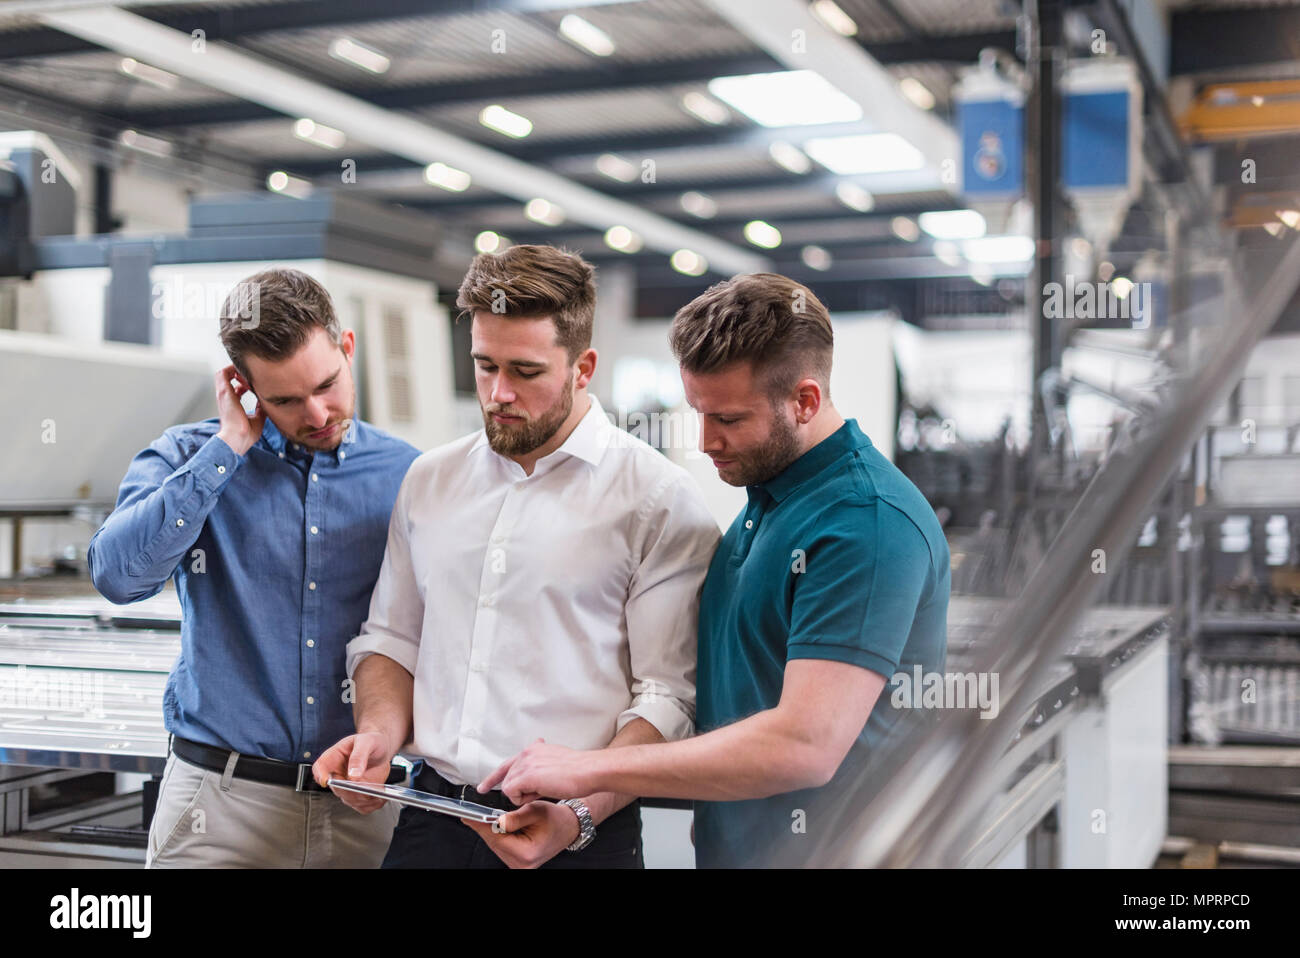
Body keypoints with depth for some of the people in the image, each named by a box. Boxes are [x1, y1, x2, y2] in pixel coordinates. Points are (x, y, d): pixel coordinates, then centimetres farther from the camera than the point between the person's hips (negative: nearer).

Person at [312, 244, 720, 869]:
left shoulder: (660, 501, -6)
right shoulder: (428, 480, 11)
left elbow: (669, 698, -10)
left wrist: (579, 815, -20)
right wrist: (379, 733, -1)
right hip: (432, 817, 4)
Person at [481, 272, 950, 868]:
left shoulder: (869, 522, -21)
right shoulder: (762, 498, 9)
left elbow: (806, 745, -29)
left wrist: (592, 768, -23)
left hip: (816, 850, -8)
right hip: (730, 848, 8)